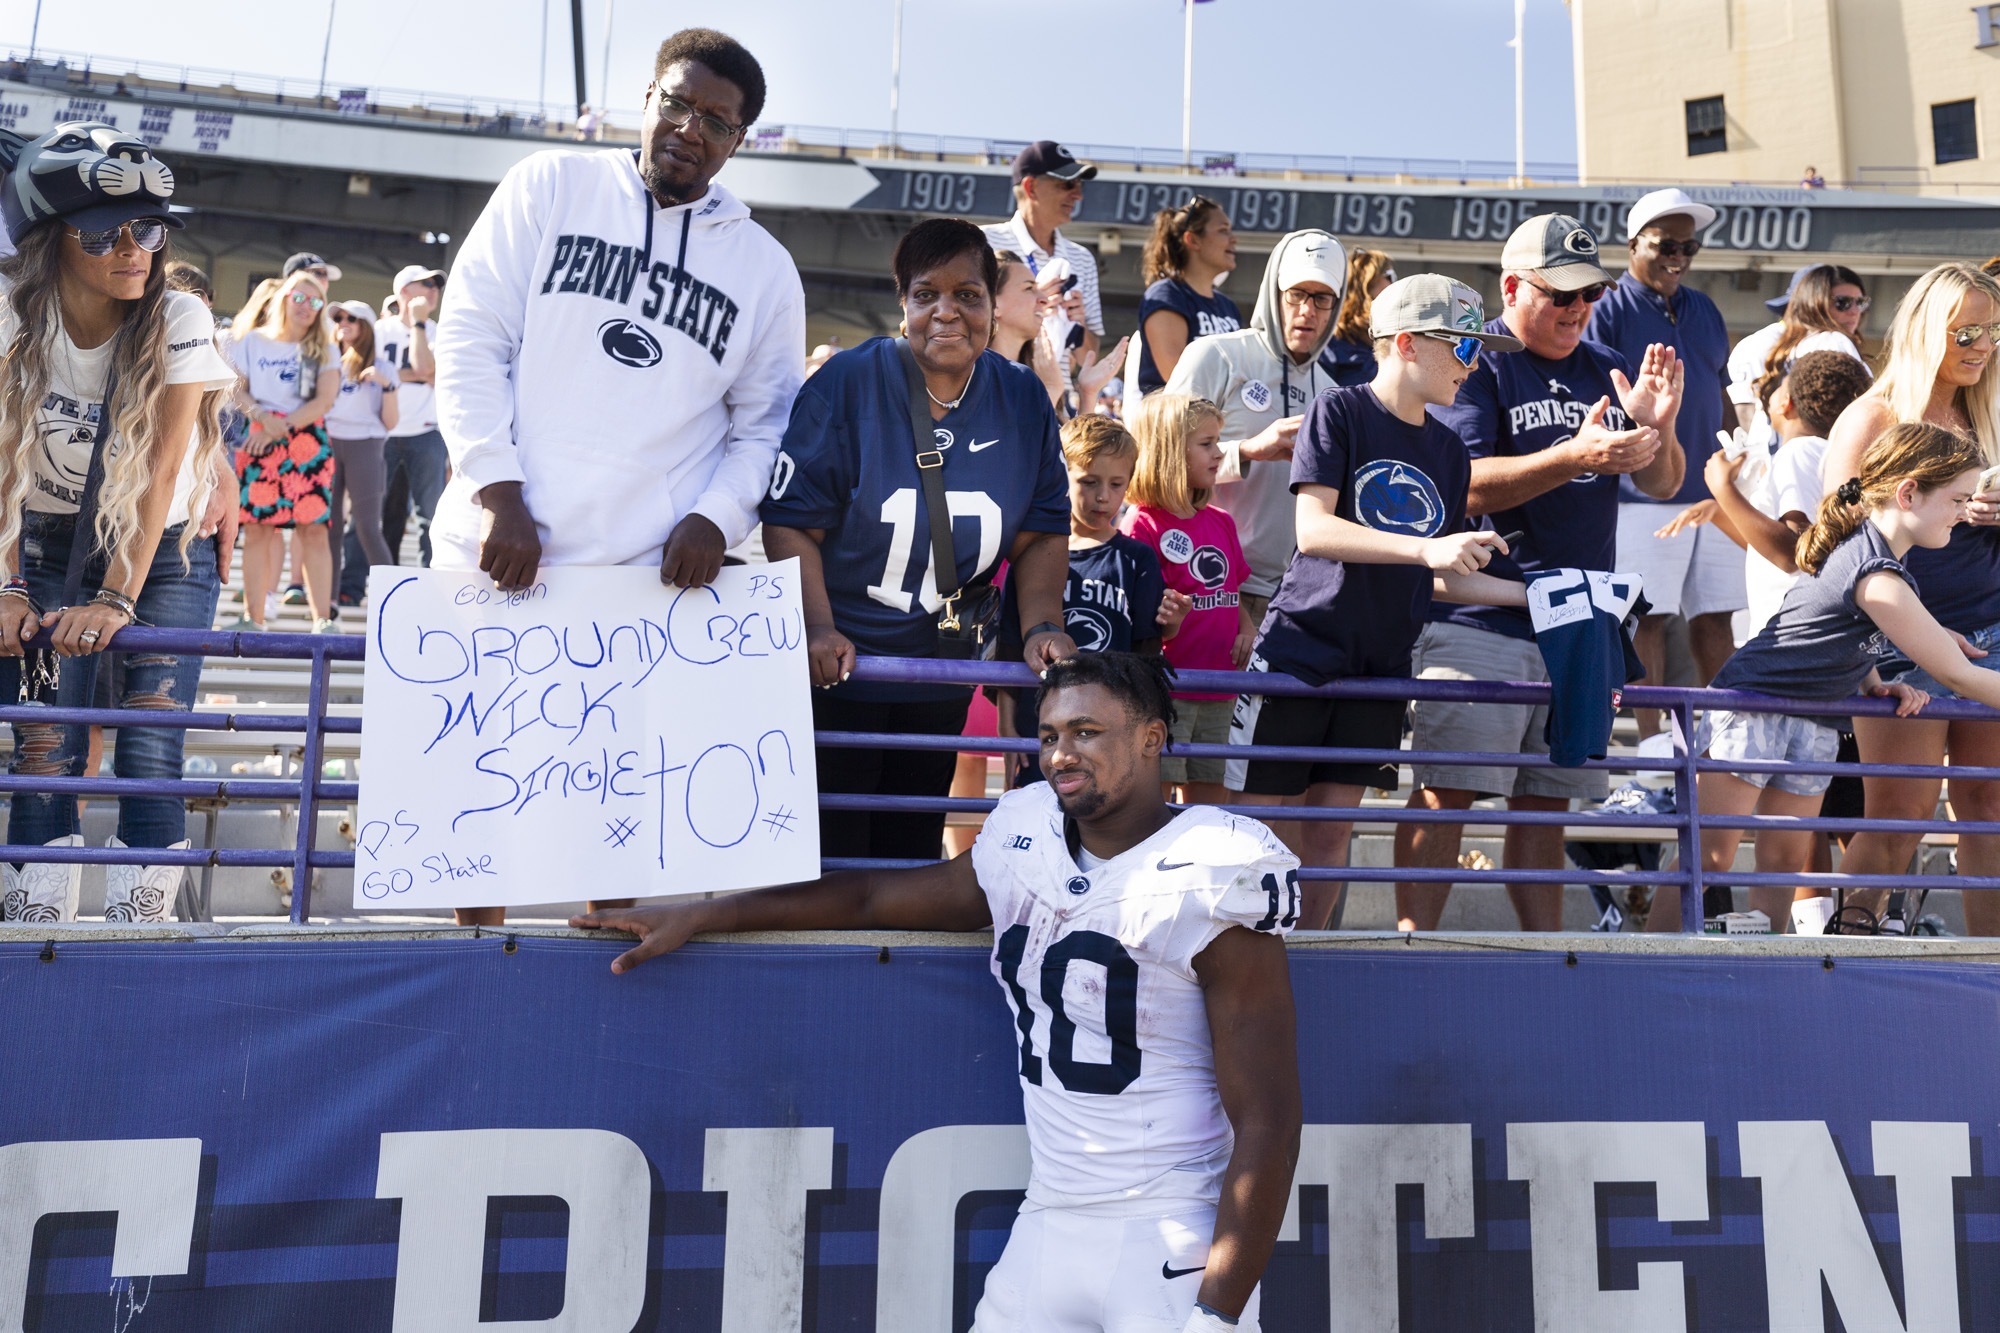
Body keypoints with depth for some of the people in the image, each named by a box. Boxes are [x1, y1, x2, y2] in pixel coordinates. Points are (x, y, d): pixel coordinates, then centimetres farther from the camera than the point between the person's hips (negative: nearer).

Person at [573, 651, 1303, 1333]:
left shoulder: (1210, 884, -12)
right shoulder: (1030, 851, 5)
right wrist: (701, 914, 17)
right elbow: (874, 896, 17)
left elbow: (1267, 1123, -13)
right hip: (1046, 1232, 5)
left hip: (1175, 1246, -5)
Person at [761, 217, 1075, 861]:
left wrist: (1043, 625, -12)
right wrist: (818, 628, -25)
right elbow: (791, 522, -14)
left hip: (942, 673, 4)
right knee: (828, 847, 1)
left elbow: (1043, 533, 3)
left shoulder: (1023, 401, -1)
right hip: (837, 663, -4)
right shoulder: (846, 384, -12)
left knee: (913, 844, 16)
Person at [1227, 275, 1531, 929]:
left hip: (1382, 663, 6)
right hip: (1301, 648, -6)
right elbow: (1313, 530, -18)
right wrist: (1425, 547, -26)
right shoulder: (1339, 411, -5)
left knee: (1332, 825, 8)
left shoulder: (1449, 450, 14)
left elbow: (1441, 580, 16)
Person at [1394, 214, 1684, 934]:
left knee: (1545, 803, 11)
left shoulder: (1608, 369, 16)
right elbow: (1466, 488, -14)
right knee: (1447, 790, -8)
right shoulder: (1473, 364, -2)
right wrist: (1576, 456, -24)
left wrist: (1658, 428, -9)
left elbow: (1661, 482, 13)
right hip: (1480, 618, -6)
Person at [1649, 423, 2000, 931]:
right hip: (1752, 703, -10)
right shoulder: (1879, 579, -24)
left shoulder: (1859, 541, 5)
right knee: (1711, 856, -8)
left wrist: (1876, 685, 4)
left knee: (1785, 859, 9)